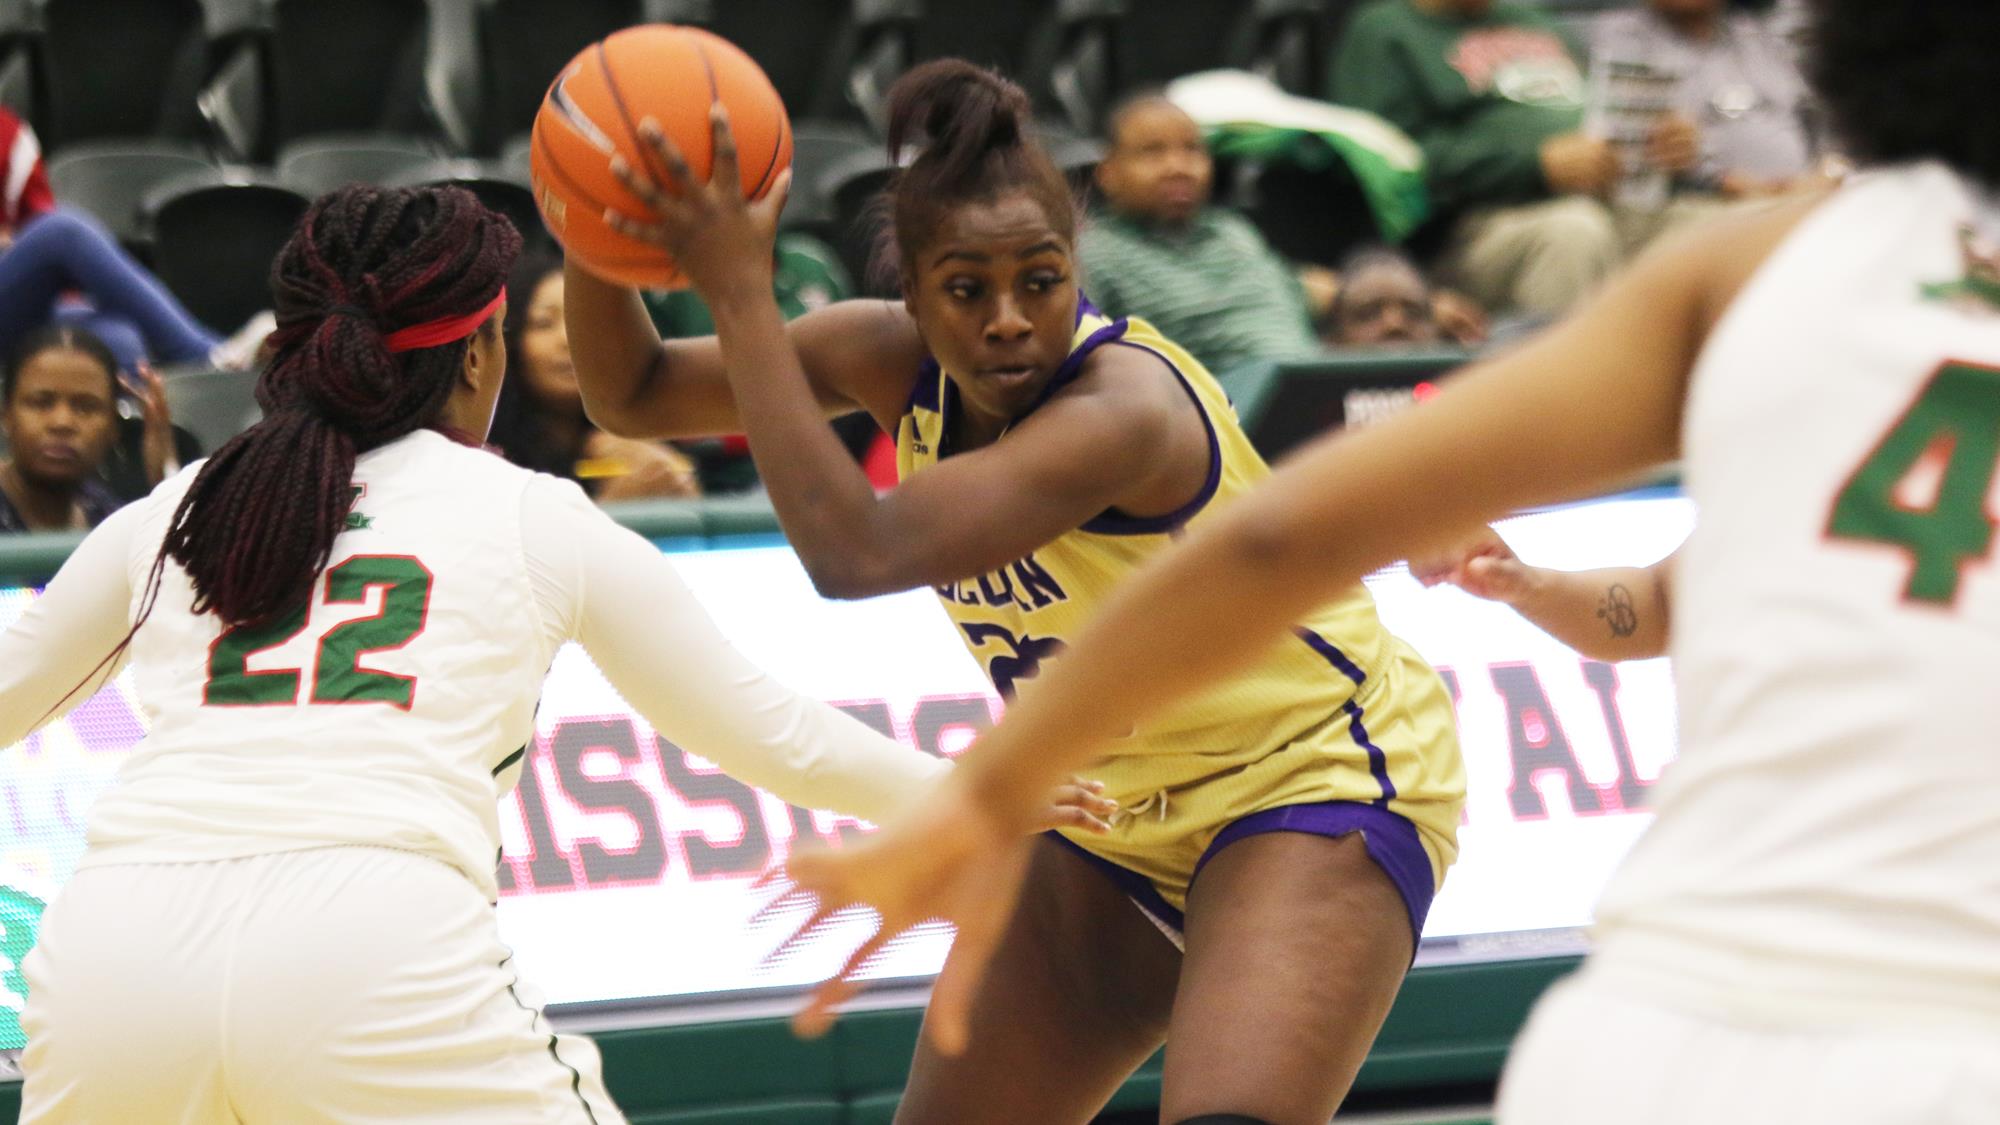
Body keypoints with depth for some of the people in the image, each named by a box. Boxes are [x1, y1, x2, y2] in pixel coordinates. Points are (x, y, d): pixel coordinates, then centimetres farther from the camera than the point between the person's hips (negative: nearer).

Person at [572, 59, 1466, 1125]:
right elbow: (633, 395, -3)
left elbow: (856, 550, -41)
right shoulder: (897, 361, -9)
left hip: (1313, 784, -8)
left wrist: (739, 292, -39)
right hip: (1114, 816, 8)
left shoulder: (1123, 405, -32)